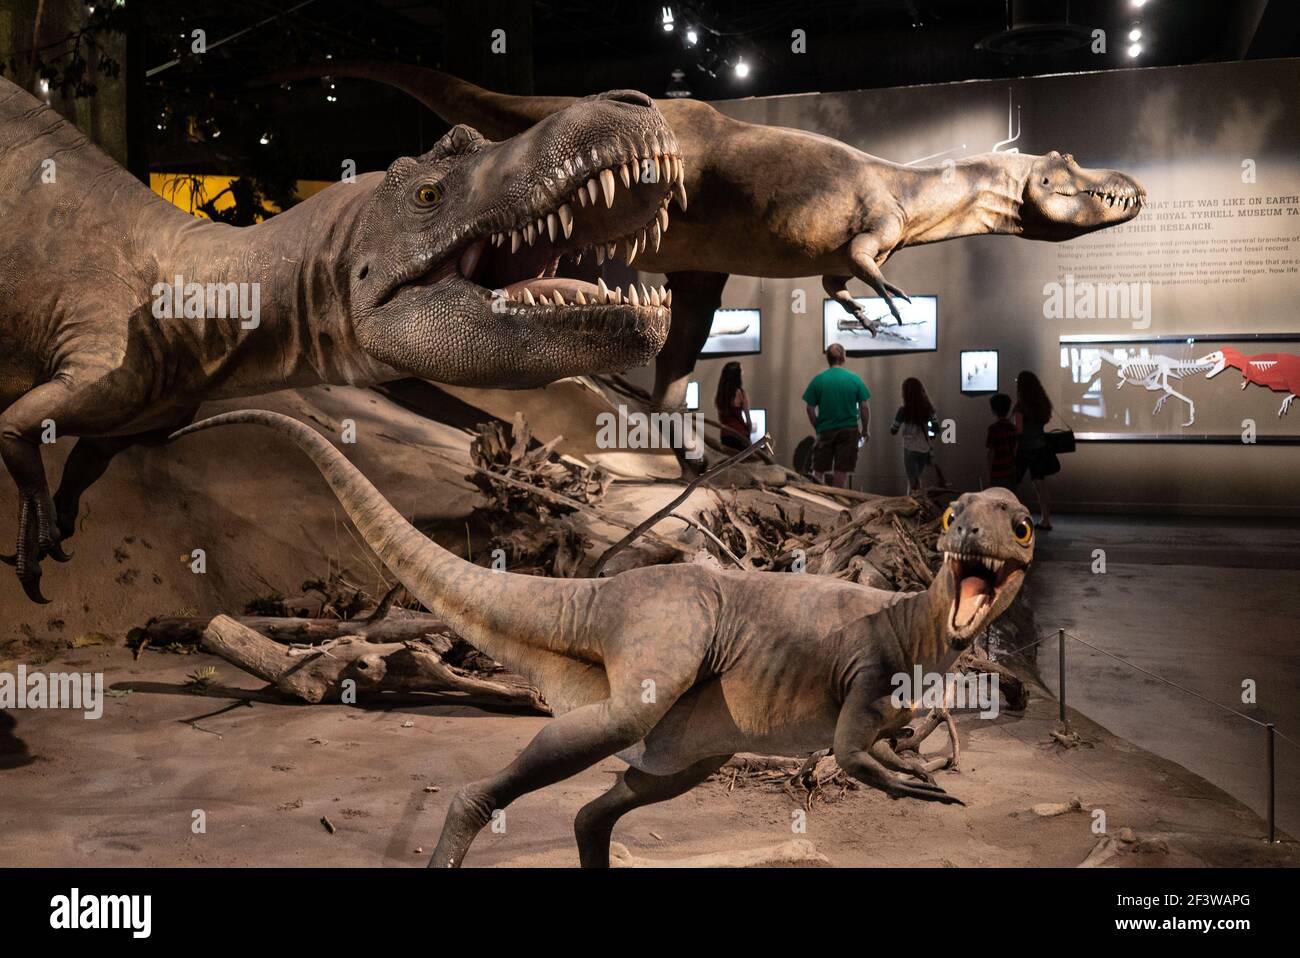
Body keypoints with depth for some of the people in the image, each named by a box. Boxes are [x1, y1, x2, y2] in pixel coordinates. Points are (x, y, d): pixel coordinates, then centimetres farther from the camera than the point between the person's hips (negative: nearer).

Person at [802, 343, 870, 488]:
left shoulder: (818, 380, -4)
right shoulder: (855, 379, -3)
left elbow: (810, 409, -2)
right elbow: (864, 407, -2)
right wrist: (866, 430, 10)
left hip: (825, 431, 0)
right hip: (849, 431, 0)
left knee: (819, 470, 11)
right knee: (841, 471, 6)